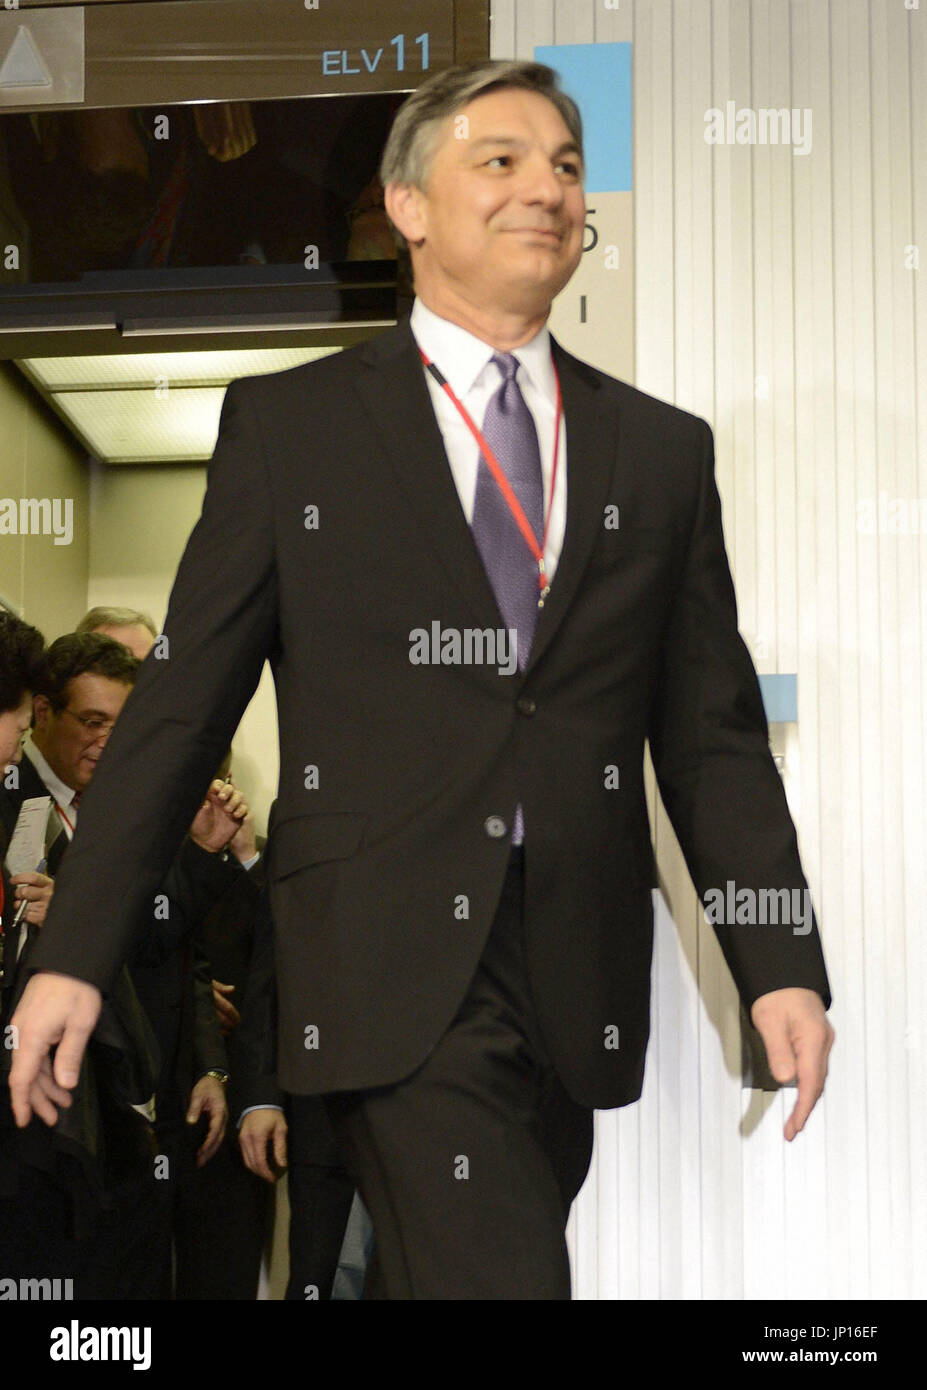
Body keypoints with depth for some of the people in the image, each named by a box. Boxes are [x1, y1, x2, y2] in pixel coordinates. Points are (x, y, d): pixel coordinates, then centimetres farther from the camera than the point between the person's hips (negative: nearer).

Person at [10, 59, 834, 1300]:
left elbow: (712, 735, 10)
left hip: (576, 986, 4)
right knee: (497, 1274, -17)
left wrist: (781, 965, 0)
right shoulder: (288, 423, 4)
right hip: (393, 967, -3)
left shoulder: (663, 450, 12)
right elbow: (181, 705, 3)